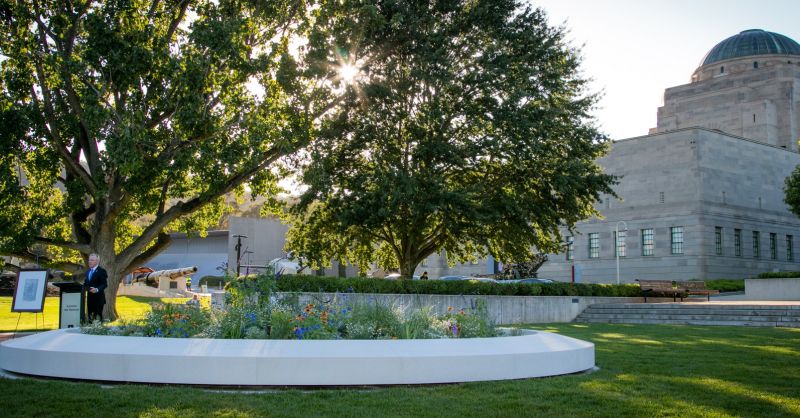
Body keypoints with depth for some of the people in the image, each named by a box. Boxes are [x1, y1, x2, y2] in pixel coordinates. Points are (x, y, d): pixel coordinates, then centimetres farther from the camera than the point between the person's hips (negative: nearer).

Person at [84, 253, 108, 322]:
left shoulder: (101, 271, -6)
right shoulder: (88, 271, 18)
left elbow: (104, 284, -13)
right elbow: (86, 283, 22)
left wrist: (97, 289, -28)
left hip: (98, 298, -7)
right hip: (90, 298, 7)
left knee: (98, 317, -8)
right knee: (90, 316, 8)